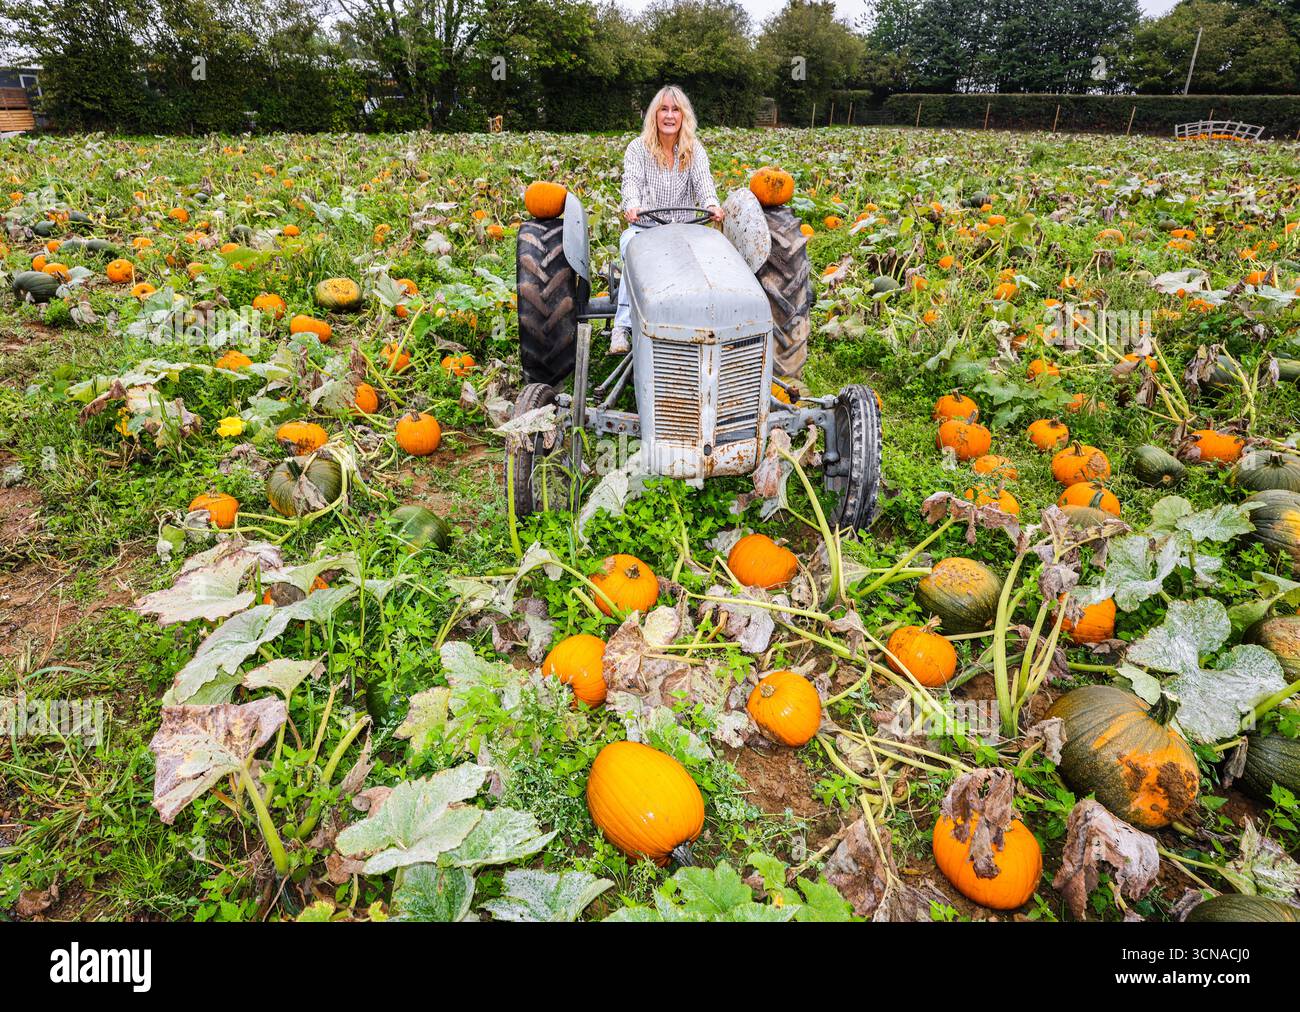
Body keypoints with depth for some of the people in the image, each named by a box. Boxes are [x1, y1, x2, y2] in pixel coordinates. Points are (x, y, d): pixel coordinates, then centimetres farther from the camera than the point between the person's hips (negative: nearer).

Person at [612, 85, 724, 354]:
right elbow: (632, 180, -15)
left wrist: (711, 204, -36)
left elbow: (704, 180, -11)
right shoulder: (638, 148, 3)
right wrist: (632, 205, -41)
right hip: (643, 228, -1)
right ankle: (623, 327, -36)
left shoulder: (694, 150, 8)